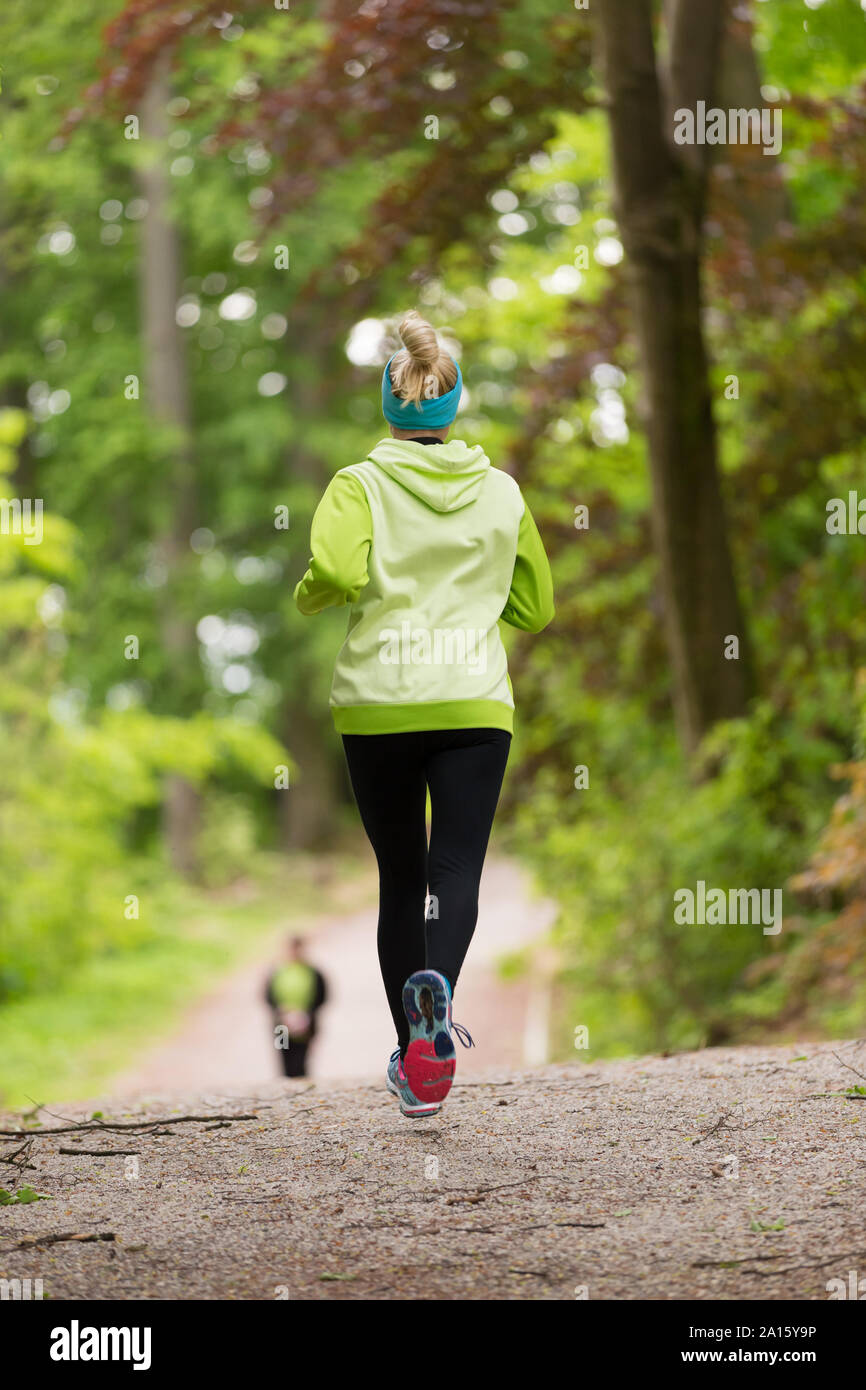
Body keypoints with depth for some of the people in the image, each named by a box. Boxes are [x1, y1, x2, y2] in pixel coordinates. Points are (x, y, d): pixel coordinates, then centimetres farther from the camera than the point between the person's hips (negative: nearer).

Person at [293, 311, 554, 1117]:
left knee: (400, 878, 11)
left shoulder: (360, 485, -2)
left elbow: (336, 572, -20)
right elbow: (534, 605, 16)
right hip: (474, 703, 0)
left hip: (377, 705, 0)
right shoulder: (502, 492, 8)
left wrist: (306, 600, 1)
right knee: (457, 870, -7)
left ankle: (410, 1055, 14)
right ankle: (436, 991, -38)